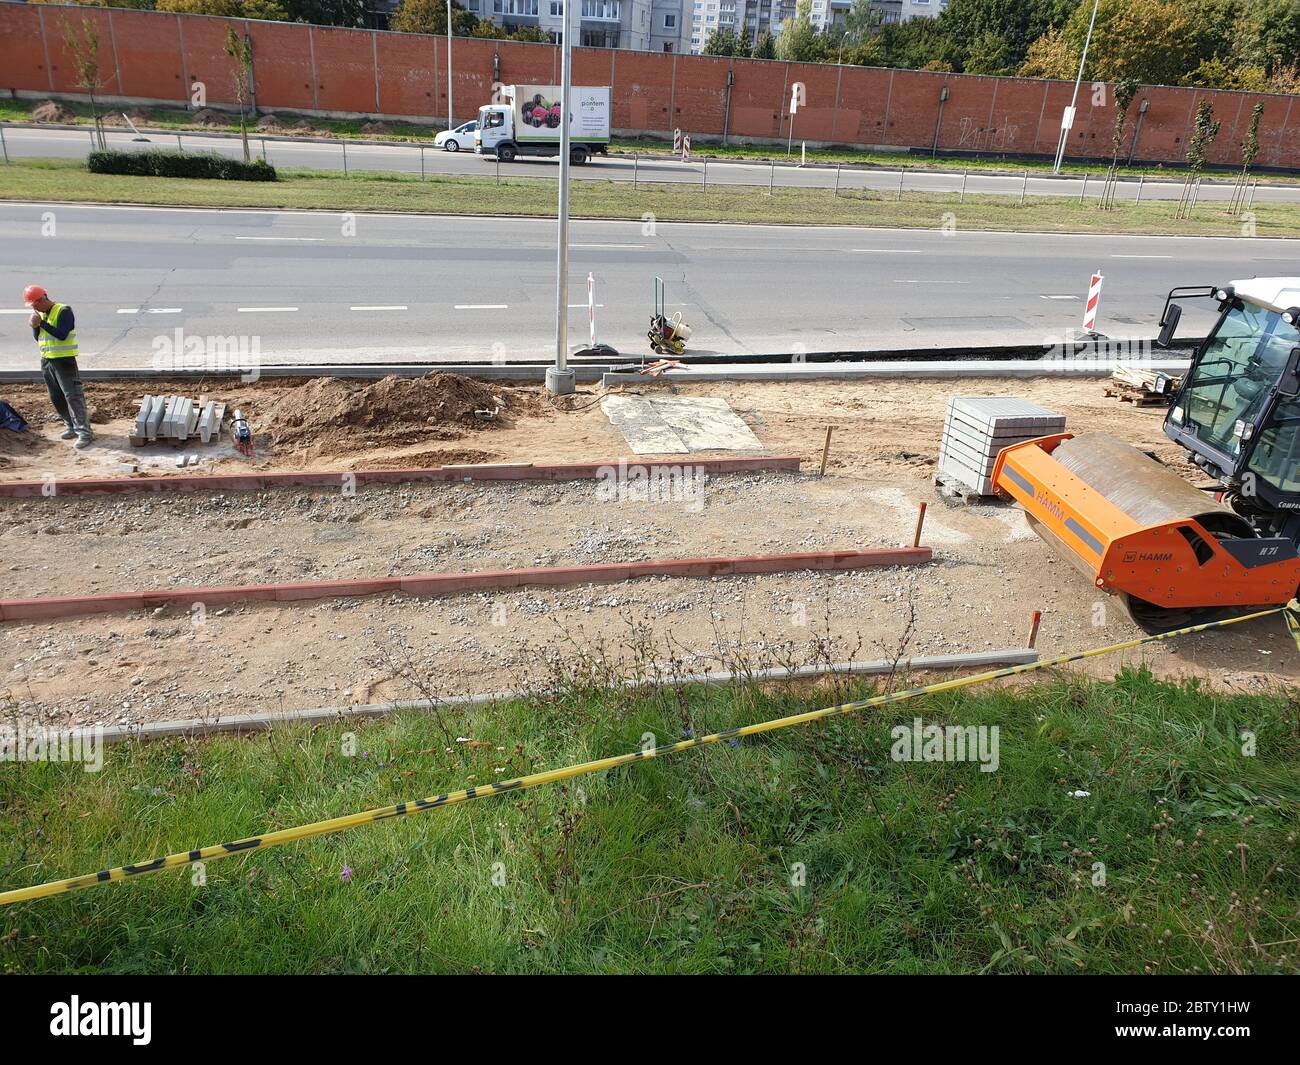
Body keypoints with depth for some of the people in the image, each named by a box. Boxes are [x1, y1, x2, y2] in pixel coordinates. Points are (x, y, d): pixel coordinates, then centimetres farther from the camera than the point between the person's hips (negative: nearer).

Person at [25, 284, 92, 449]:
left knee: (72, 395, -12)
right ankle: (72, 427, 22)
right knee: (56, 397, 11)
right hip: (46, 360, 8)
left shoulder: (63, 311, -12)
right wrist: (35, 327, -5)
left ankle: (84, 432, -12)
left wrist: (42, 323, -19)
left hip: (64, 360, -8)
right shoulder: (41, 313, 10)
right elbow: (38, 338, 13)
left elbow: (62, 334, -22)